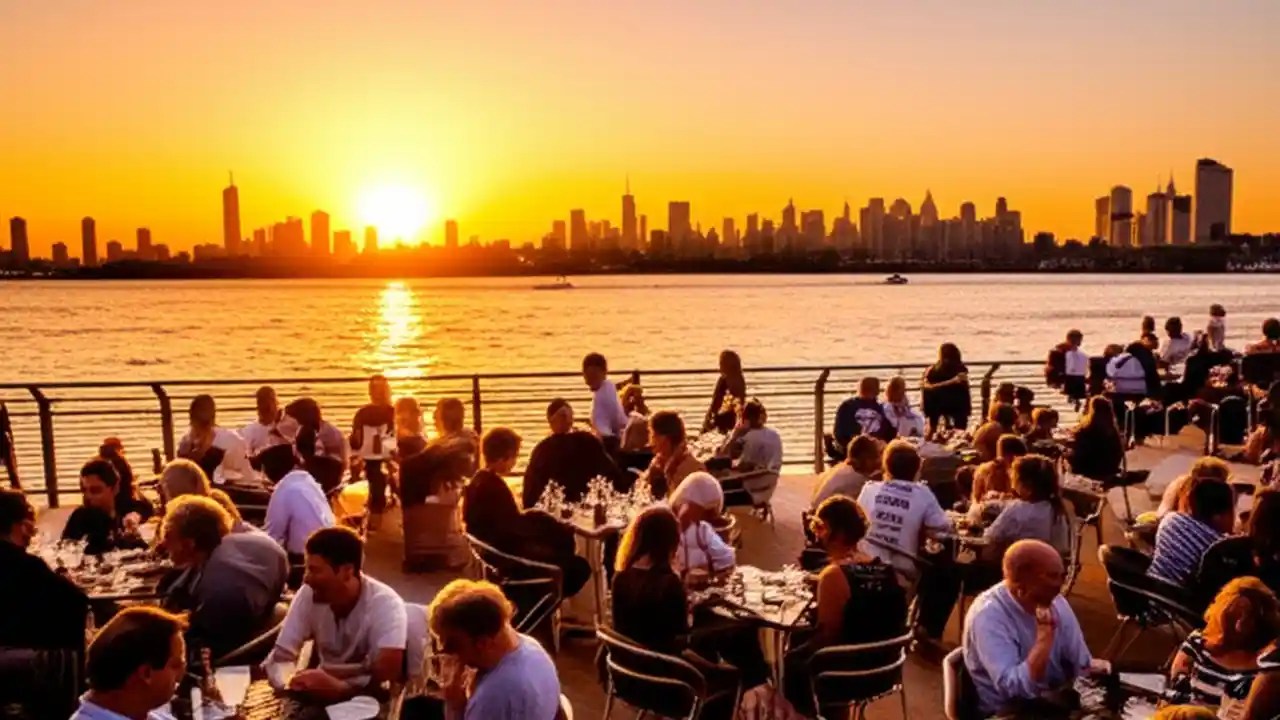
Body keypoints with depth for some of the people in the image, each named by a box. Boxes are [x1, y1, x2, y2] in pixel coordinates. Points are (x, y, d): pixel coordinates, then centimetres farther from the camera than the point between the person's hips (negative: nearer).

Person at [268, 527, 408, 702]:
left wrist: (340, 689, -43)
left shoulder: (386, 605, -21)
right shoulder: (308, 595, -8)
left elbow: (389, 674, -32)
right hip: (323, 695, 4)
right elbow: (281, 657, -9)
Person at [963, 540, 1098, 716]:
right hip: (1008, 714, -6)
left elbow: (1083, 665, 7)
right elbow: (1015, 689, -29)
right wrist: (1045, 633, -29)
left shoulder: (1056, 602, -2)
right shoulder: (988, 615, -22)